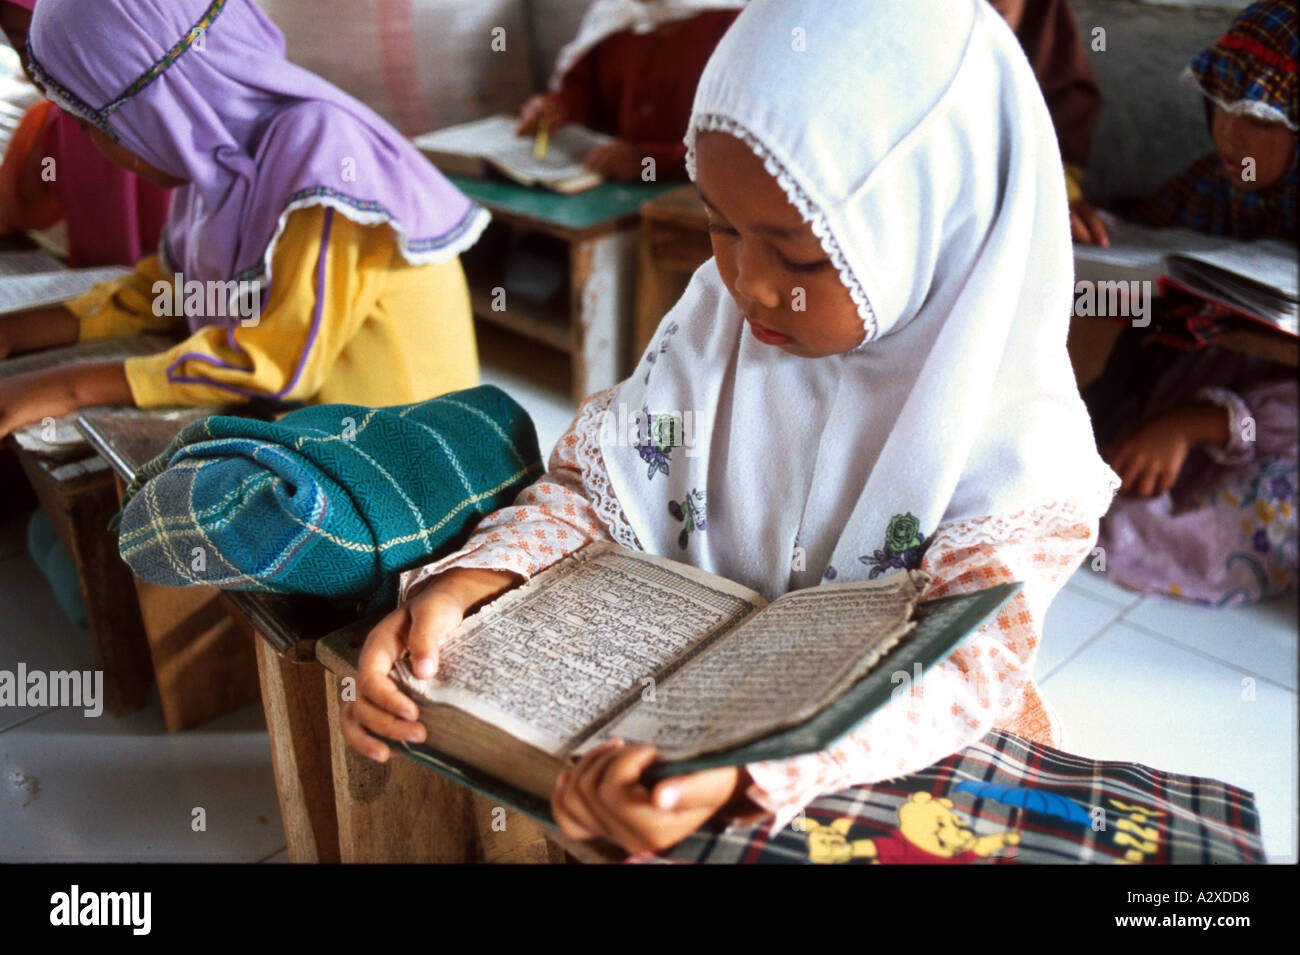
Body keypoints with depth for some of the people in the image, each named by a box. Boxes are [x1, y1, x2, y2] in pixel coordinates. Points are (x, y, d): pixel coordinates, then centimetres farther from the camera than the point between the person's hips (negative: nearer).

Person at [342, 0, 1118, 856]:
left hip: (903, 757, -3)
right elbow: (595, 482, -3)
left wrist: (740, 776, -44)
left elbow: (968, 666, -27)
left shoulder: (1017, 436, -21)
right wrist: (458, 585, -22)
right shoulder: (724, 313, -7)